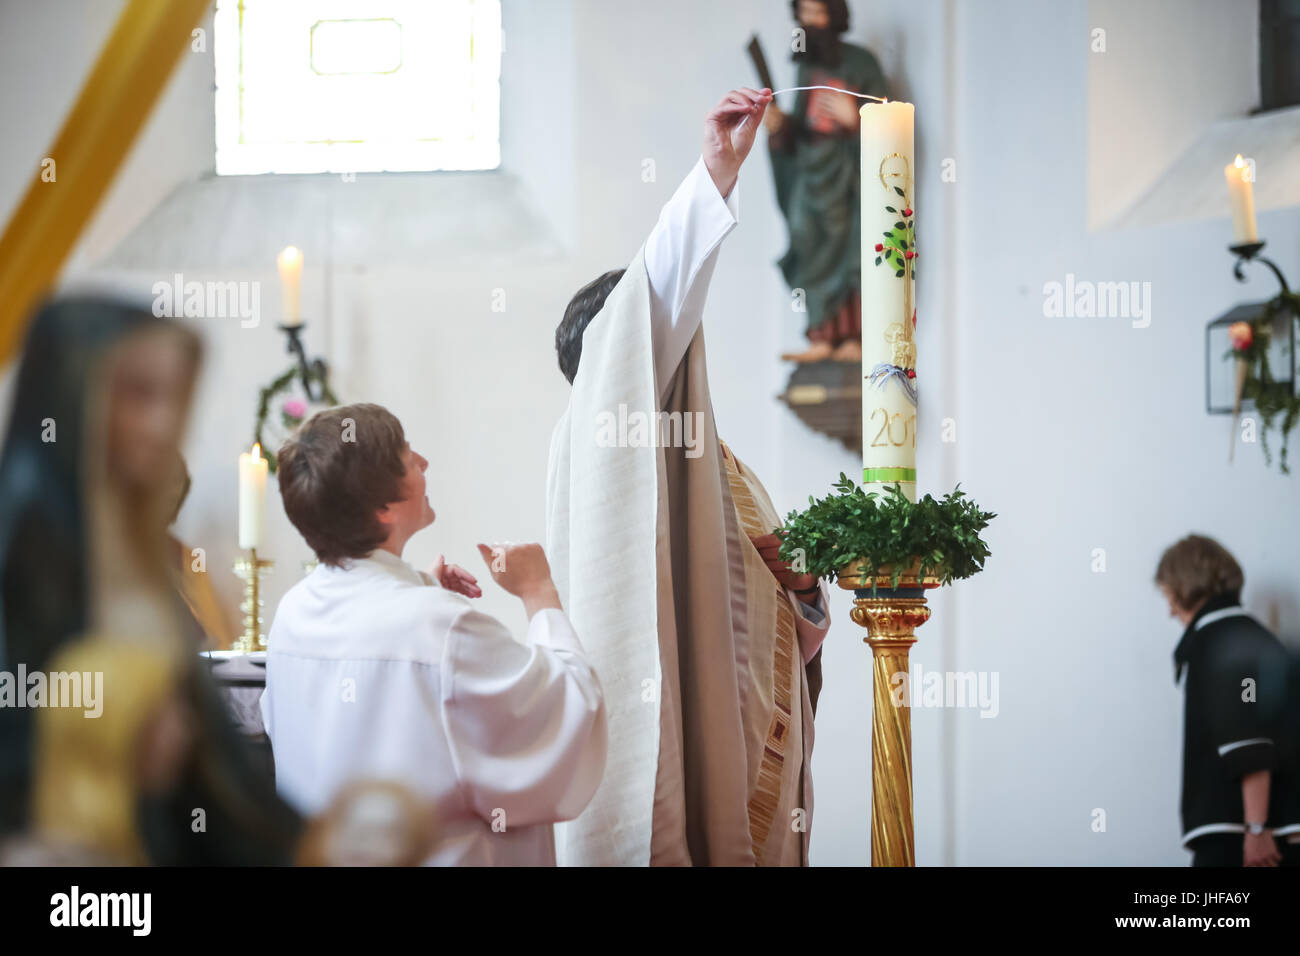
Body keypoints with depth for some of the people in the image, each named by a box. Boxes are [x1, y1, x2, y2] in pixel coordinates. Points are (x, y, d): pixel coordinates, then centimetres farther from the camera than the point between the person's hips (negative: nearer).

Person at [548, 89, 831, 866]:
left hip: (752, 746, 7)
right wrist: (718, 170, -20)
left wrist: (802, 584, 2)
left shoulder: (731, 474, 24)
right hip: (672, 738, -7)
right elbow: (651, 298, -16)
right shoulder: (598, 443, 0)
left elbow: (798, 640, 25)